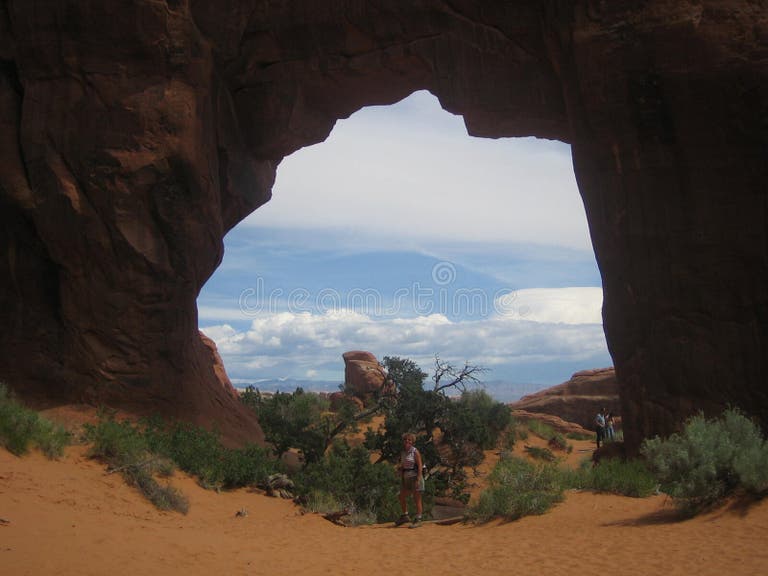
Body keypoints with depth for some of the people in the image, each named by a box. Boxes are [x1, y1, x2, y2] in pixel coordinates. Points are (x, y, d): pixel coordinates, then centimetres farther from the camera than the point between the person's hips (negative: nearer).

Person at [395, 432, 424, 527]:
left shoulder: (415, 452, -12)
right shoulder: (402, 452, 9)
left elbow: (420, 466, -15)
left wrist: (418, 480, -21)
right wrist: (399, 466, -3)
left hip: (415, 477, -7)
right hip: (406, 478, 7)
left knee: (417, 499, -2)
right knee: (402, 498, 12)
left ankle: (418, 519, 5)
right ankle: (404, 516, 27)